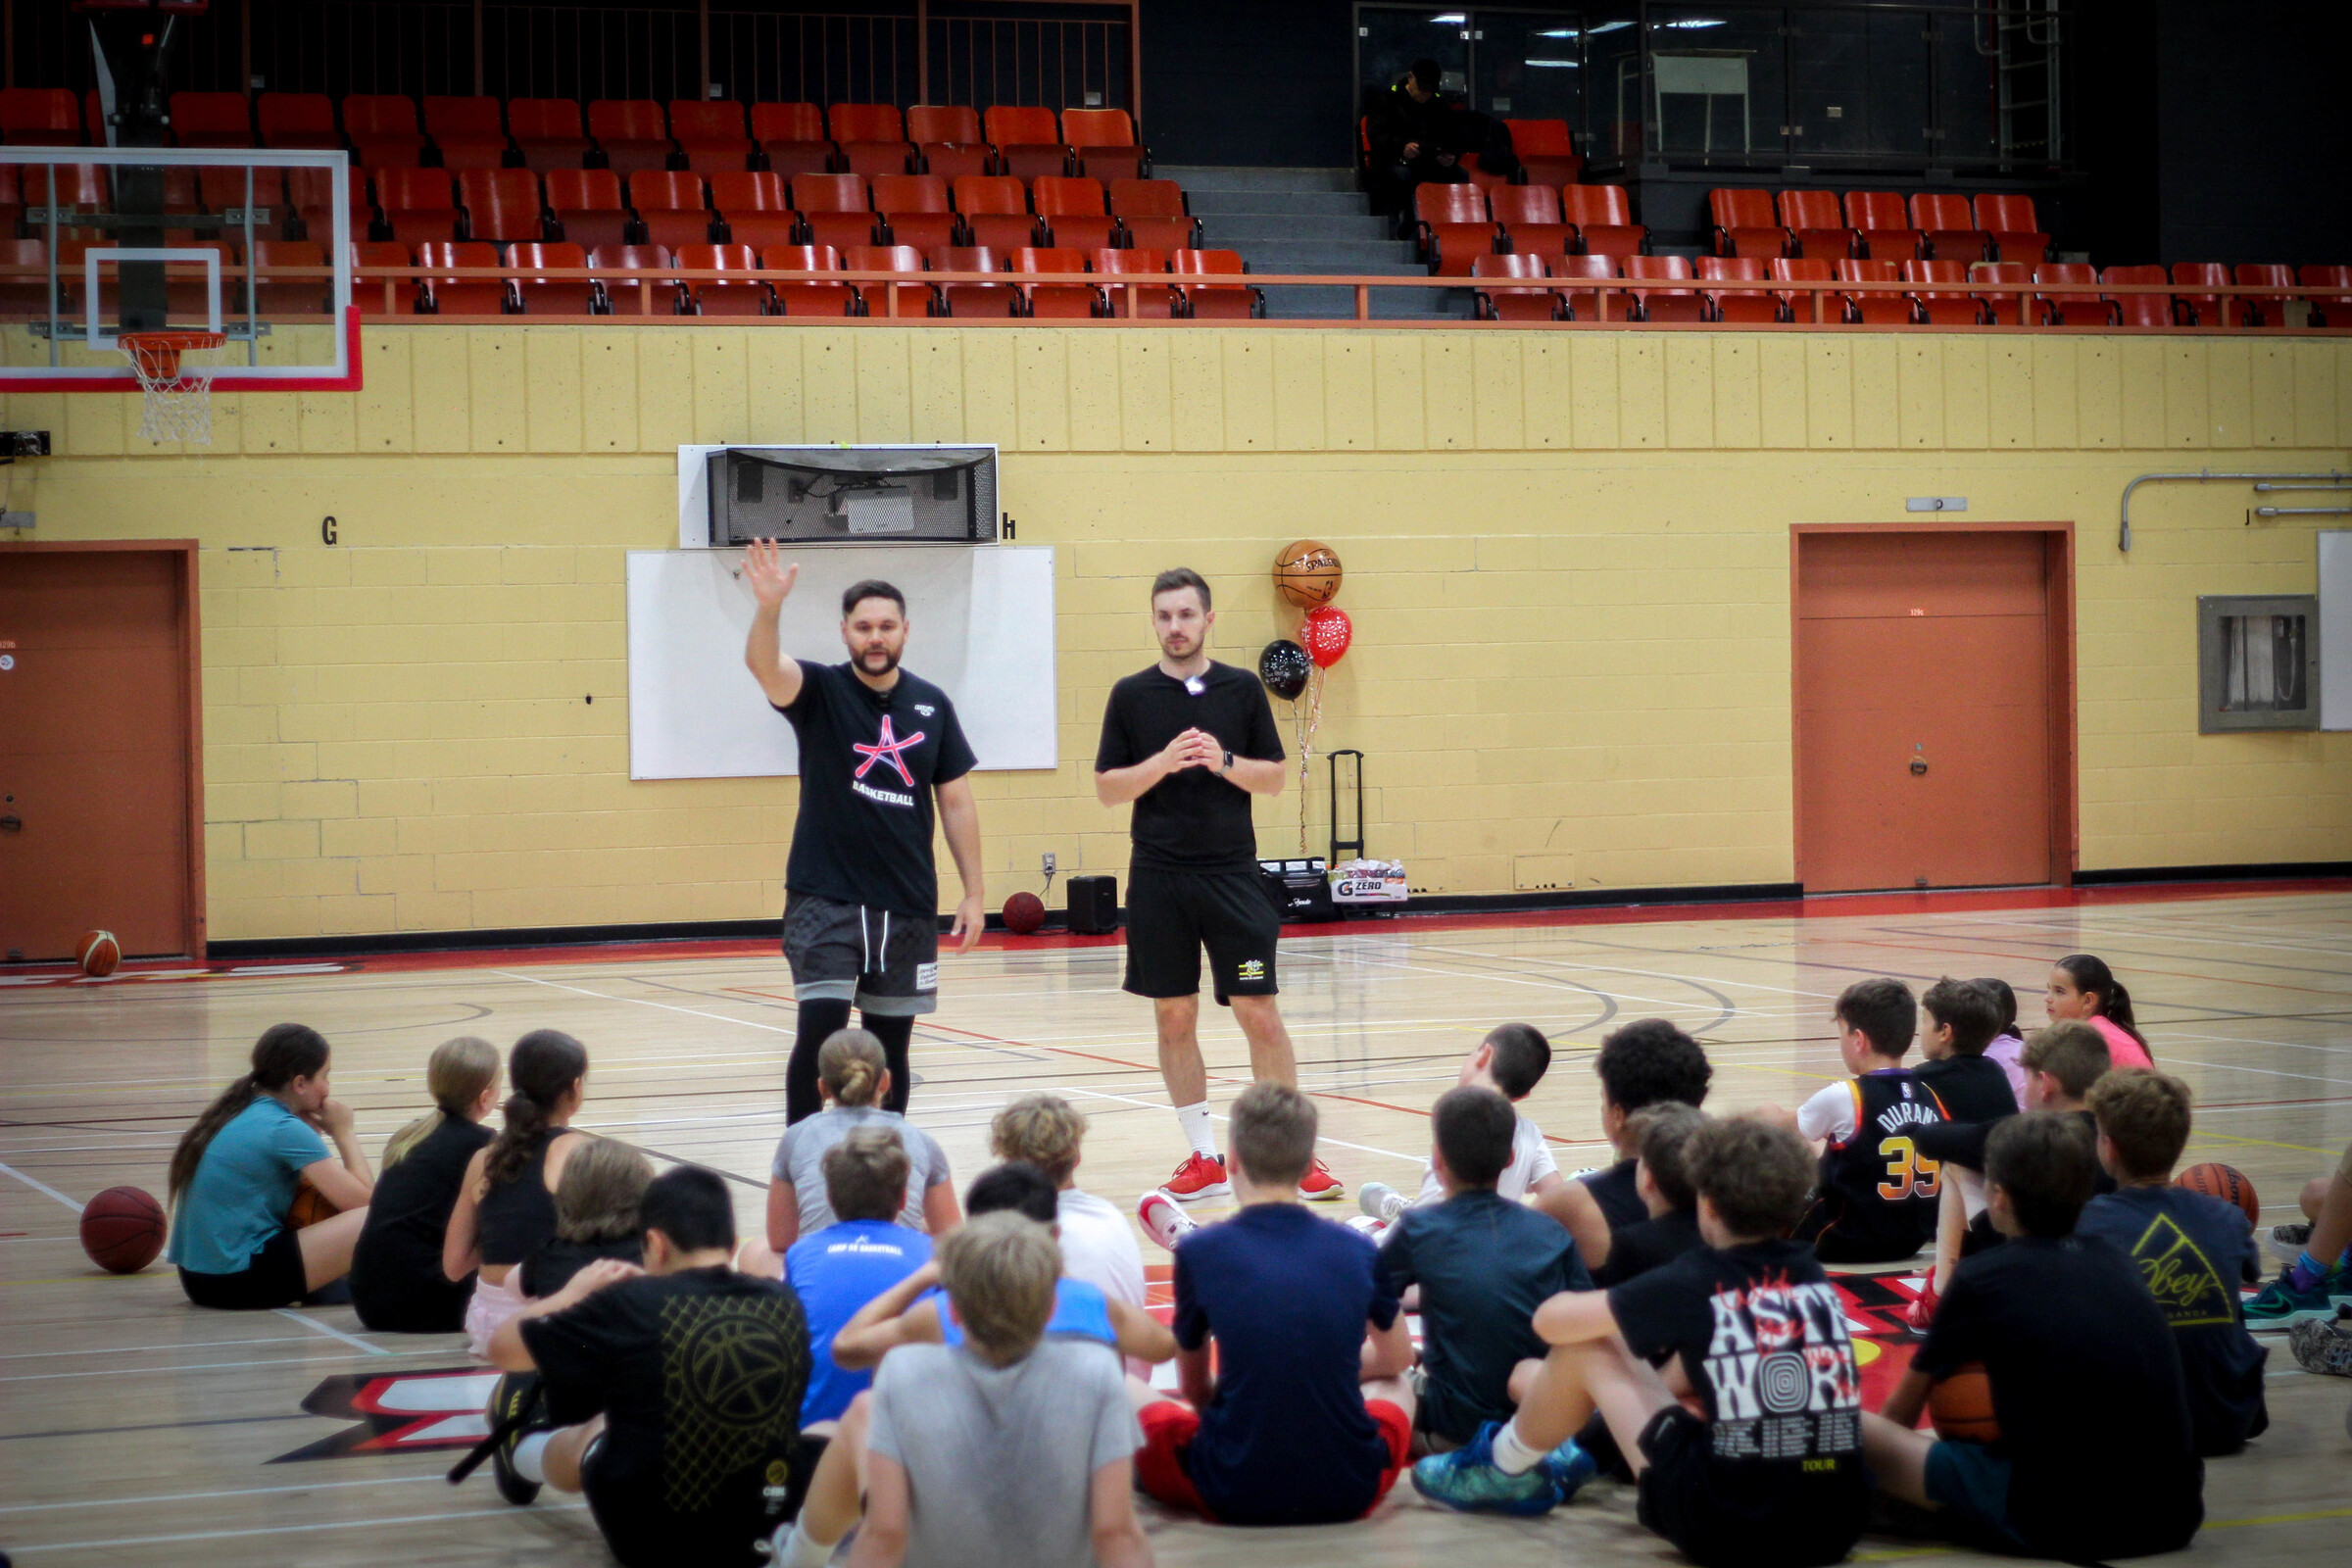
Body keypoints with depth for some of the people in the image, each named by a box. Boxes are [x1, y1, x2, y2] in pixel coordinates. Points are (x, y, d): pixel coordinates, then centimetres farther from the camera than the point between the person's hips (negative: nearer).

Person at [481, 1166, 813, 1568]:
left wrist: (575, 1291, 13)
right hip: (767, 1530, 3)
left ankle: (524, 1452, 61)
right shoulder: (784, 1304, -5)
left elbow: (503, 1348, -3)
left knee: (593, 1433, 29)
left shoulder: (631, 1306, -16)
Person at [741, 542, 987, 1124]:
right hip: (824, 896, -3)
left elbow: (956, 801, 10)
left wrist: (975, 893, 6)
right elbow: (763, 665, -24)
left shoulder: (931, 705, 6)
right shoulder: (820, 692, -3)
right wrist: (769, 607, -44)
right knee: (820, 1024, -15)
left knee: (890, 1044, 8)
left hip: (908, 902, 3)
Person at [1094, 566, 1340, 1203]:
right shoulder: (1131, 695, 4)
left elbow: (1274, 775, 5)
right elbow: (1107, 787, 2)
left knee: (1259, 1013, -5)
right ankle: (1204, 1159, 14)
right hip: (1158, 880, 1)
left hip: (1232, 874, -1)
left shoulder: (1242, 688, 4)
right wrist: (1163, 762, -14)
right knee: (1174, 1017, 5)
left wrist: (1224, 762, -13)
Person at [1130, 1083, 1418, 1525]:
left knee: (1123, 1388, 21)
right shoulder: (1358, 1251, 0)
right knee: (1396, 1383, 34)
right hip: (1350, 1496, 3)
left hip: (1231, 1499, -3)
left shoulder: (1198, 1252, -5)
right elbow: (1396, 1359, 21)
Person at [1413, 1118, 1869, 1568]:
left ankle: (1505, 1470, 34)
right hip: (1838, 1530, 6)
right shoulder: (1816, 1281, 9)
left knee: (1585, 1348, 9)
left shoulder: (1696, 1282, -5)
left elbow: (1551, 1321, 3)